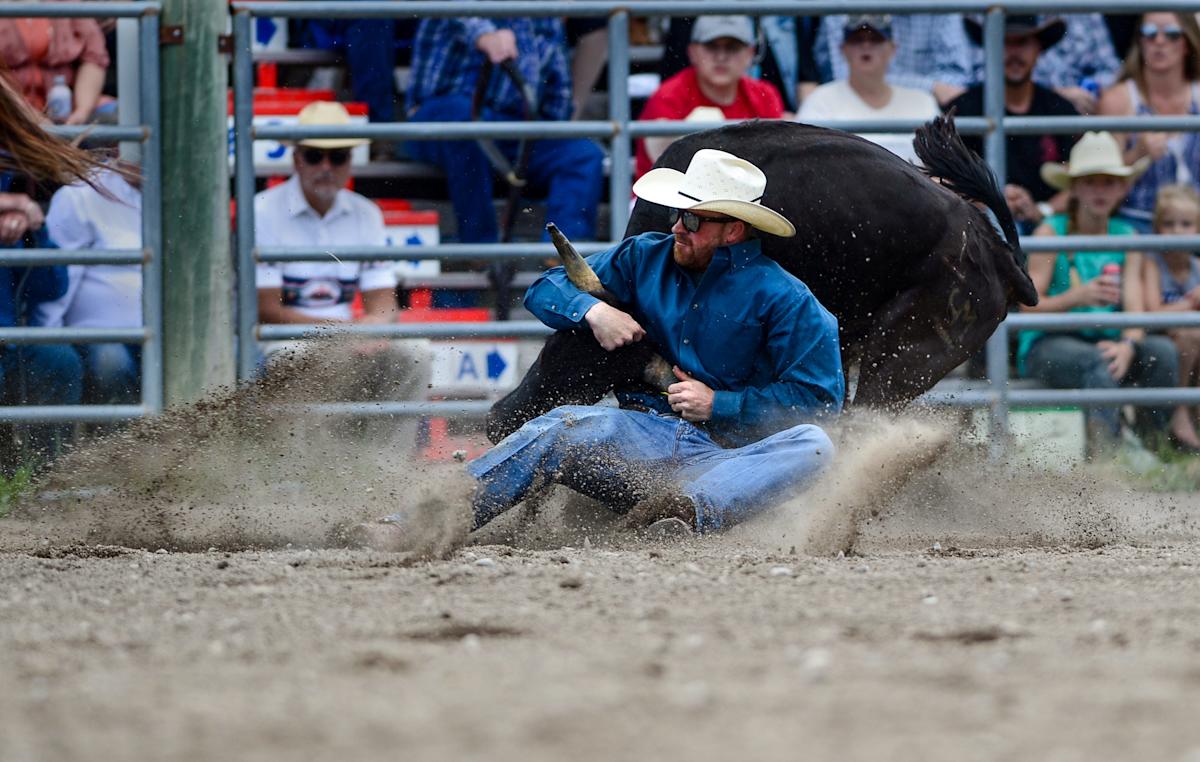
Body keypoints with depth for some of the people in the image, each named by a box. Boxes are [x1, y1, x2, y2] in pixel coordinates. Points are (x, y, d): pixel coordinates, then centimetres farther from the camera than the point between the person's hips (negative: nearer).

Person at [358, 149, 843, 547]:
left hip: (725, 452, -2)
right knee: (560, 429, -28)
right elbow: (545, 292, 15)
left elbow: (818, 397, -4)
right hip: (644, 437, 2)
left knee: (812, 445, -32)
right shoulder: (646, 257, 11)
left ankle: (695, 509, -60)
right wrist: (593, 311, -7)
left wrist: (720, 405, -11)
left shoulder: (784, 299, -3)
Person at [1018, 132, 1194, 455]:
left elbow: (1134, 305, -1)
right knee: (1100, 364, -37)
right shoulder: (1051, 232, -3)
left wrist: (1128, 345, -24)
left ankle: (1152, 437, -12)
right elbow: (1028, 306, -9)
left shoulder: (1126, 236, 10)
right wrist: (1078, 297, -27)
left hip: (1105, 340, 4)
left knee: (1162, 351, -25)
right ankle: (1102, 451, -45)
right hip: (1048, 345, -4)